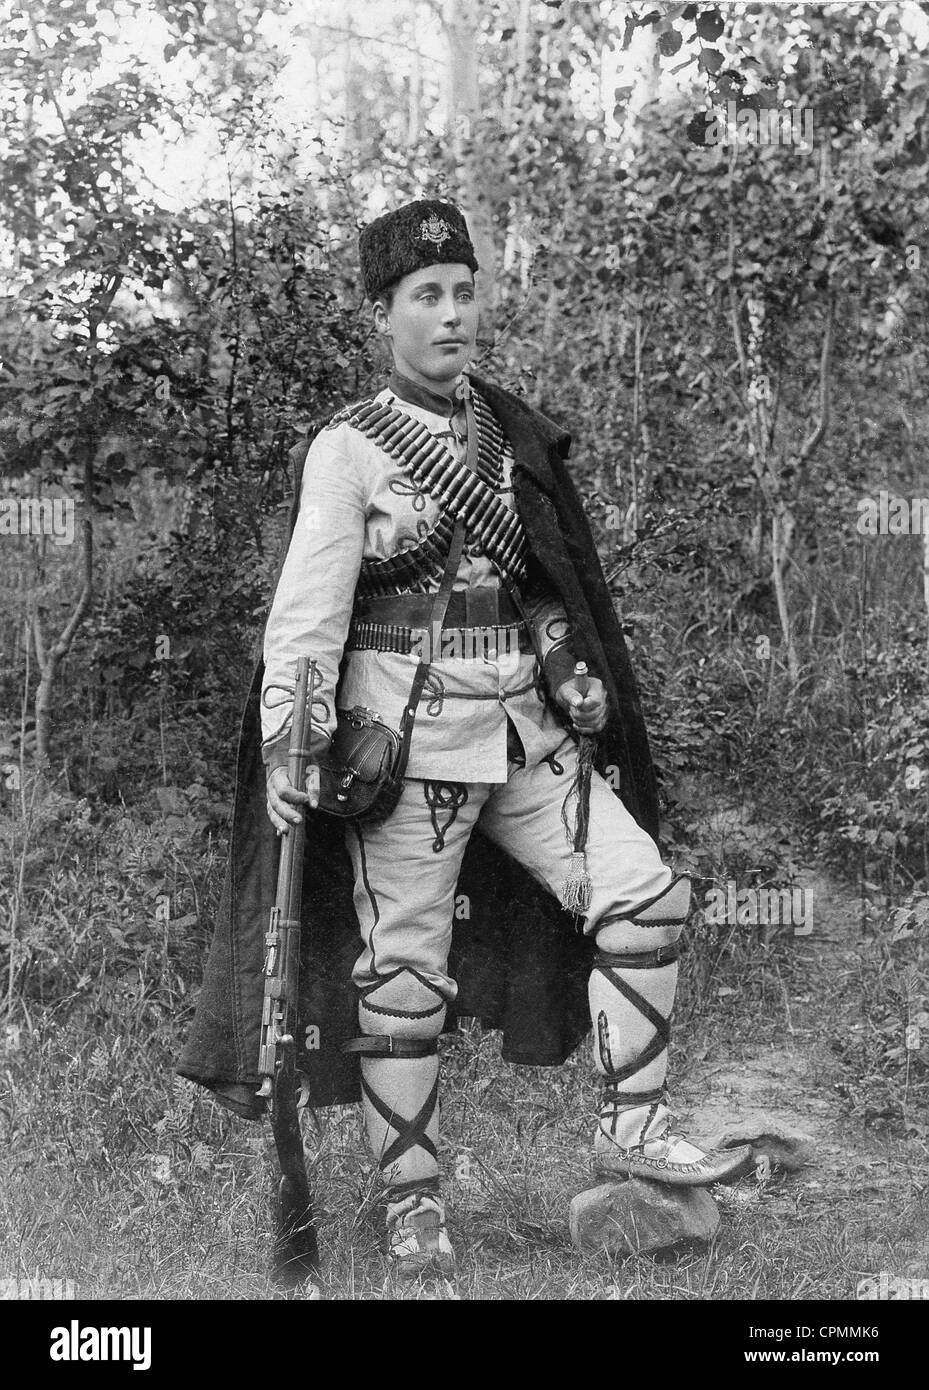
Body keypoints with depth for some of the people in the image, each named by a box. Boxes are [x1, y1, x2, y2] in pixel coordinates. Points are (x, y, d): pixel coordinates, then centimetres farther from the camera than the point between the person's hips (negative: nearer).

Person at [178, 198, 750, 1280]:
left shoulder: (513, 432, 12)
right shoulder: (348, 449, -5)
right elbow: (308, 606, -12)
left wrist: (582, 701, 17)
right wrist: (289, 744, -21)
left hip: (527, 725, 6)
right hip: (411, 729, -5)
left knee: (643, 889, -4)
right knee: (406, 972, 0)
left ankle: (629, 1127, 7)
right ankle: (411, 1204, 13)